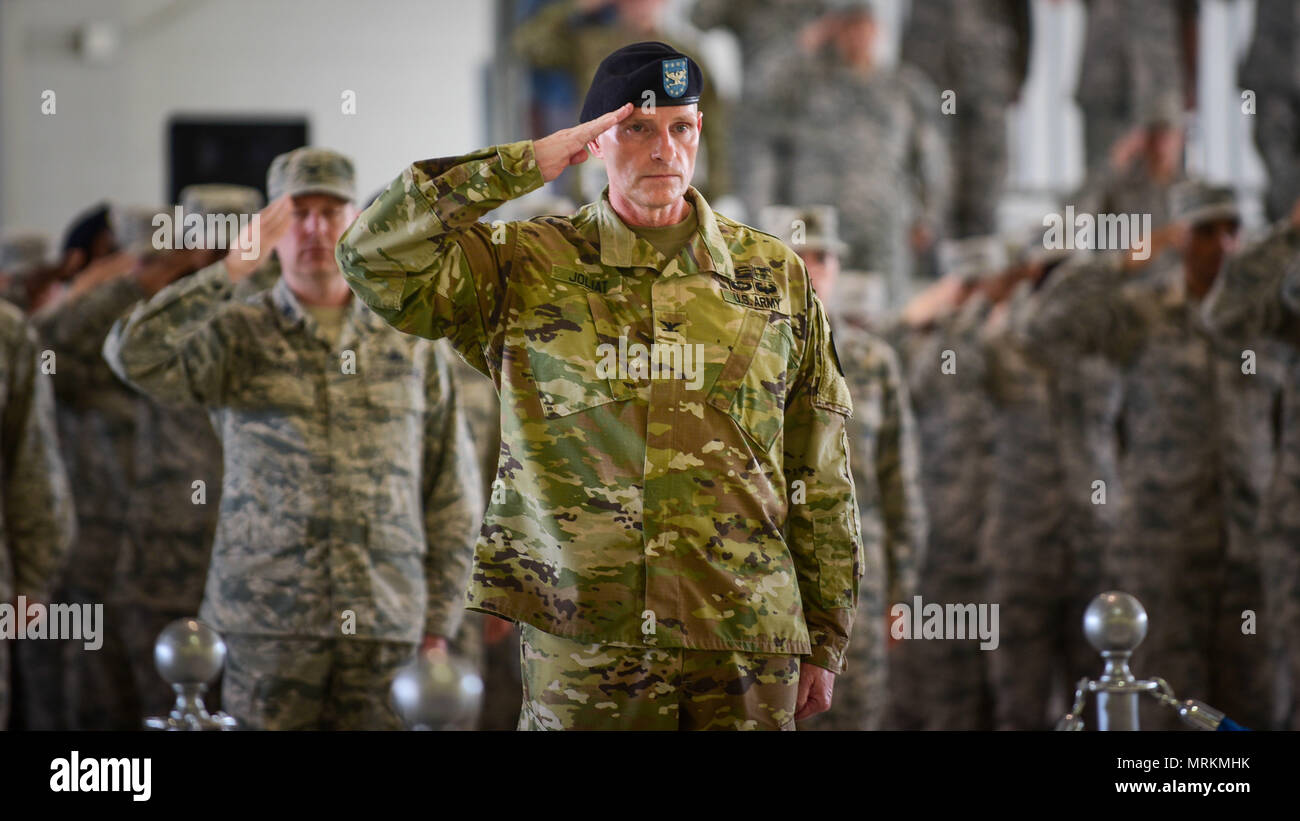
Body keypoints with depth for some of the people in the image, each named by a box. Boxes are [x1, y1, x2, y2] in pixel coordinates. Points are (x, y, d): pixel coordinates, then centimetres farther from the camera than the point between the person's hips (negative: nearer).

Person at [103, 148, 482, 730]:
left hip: (386, 623, 2)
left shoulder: (411, 346, 12)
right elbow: (134, 355, -15)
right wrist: (233, 269, -12)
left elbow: (452, 496, 13)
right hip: (266, 619, -2)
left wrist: (438, 625, 6)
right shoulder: (240, 335, 5)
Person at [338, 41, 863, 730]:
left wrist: (825, 640, 9)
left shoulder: (773, 273, 10)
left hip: (746, 647, 2)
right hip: (579, 642, -1)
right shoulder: (527, 267, 5)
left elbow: (820, 477, 11)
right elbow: (374, 258, -10)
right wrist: (524, 166, -9)